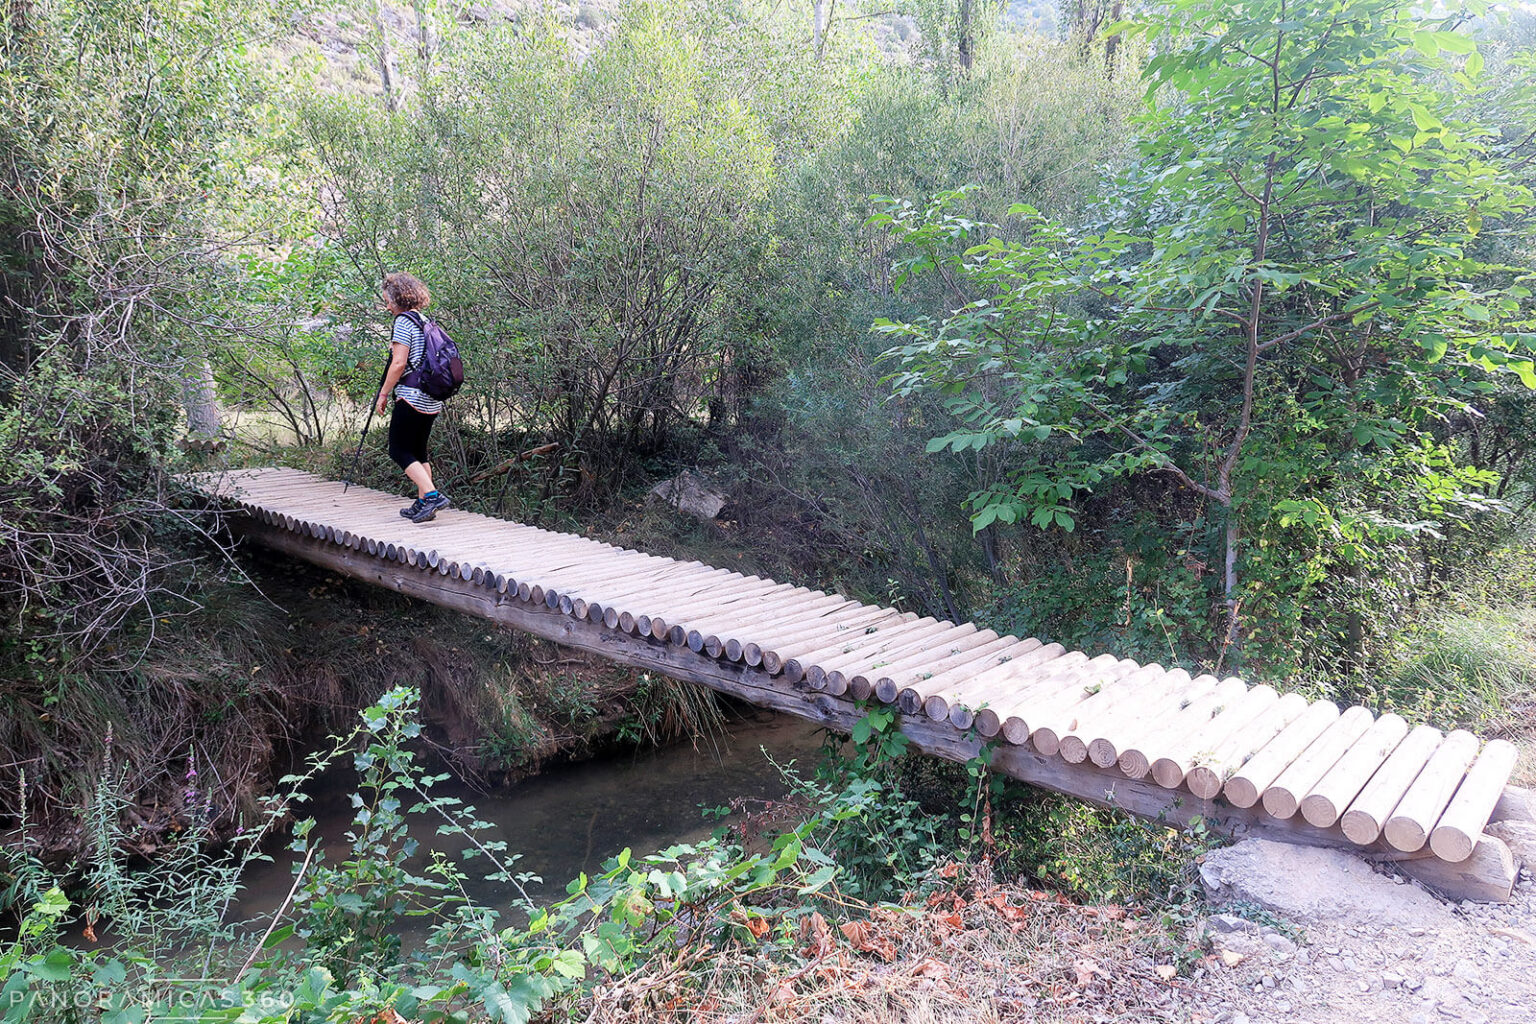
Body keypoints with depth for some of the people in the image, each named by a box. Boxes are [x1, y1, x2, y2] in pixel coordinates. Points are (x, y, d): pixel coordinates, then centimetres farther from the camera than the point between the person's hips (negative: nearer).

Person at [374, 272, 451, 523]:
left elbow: (399, 363, -15)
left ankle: (432, 495, -16)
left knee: (399, 450, -2)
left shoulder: (404, 321, -10)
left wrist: (383, 394, -8)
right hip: (433, 399, 8)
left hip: (411, 397, -8)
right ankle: (423, 503, 15)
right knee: (418, 450, 15)